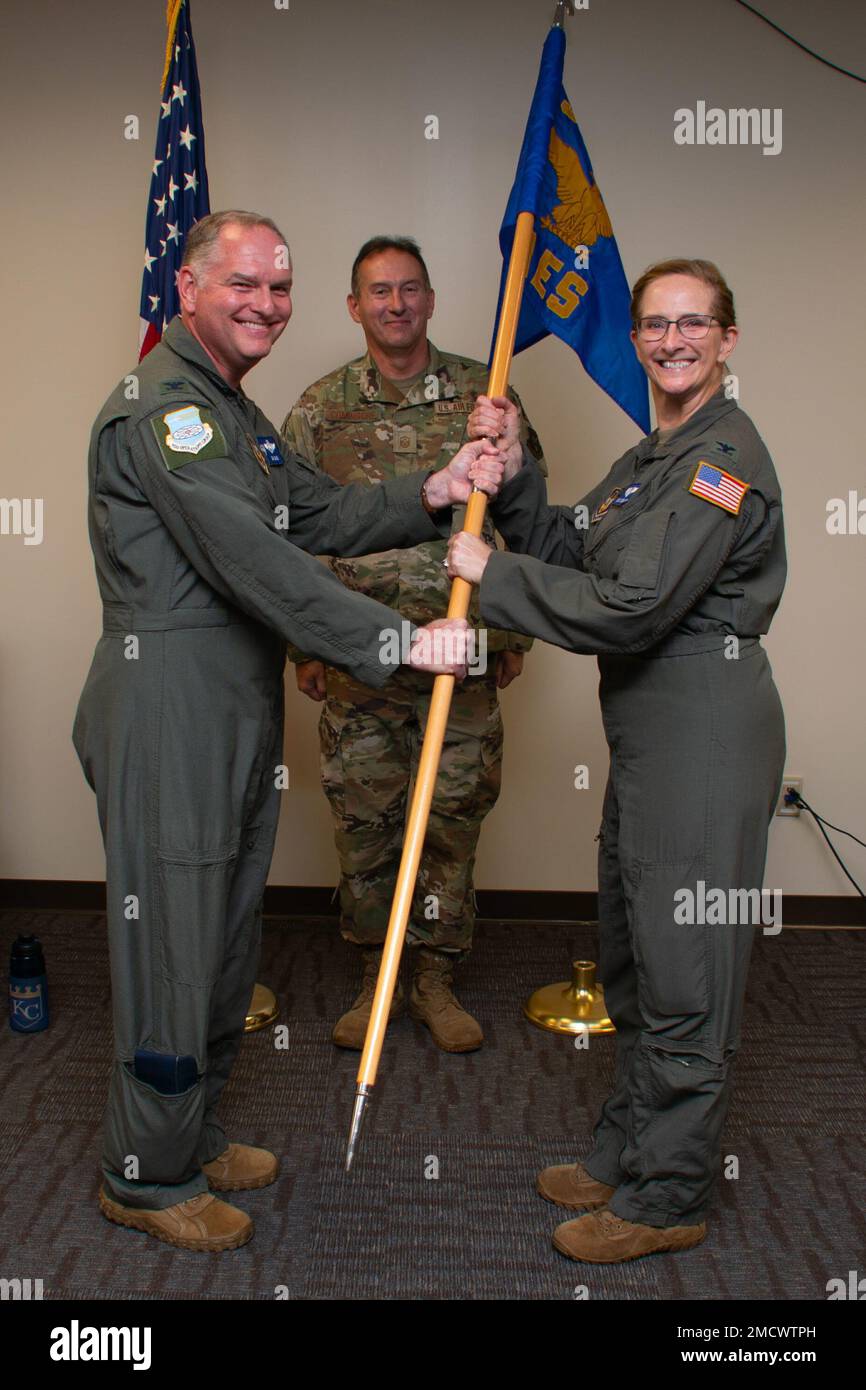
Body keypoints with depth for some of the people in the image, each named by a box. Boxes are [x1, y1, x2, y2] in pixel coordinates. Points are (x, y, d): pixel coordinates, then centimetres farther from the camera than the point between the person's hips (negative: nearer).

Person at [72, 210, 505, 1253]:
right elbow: (255, 562, -24)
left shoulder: (231, 409, 20)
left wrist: (432, 494, -3)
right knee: (171, 940, 1)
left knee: (226, 938, 18)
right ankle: (145, 1176, 21)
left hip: (236, 716, 10)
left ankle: (194, 1138, 36)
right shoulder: (162, 405, -14)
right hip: (167, 714, -10)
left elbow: (321, 515, 13)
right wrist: (397, 639, -25)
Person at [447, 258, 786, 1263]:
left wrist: (488, 574, -13)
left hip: (705, 728, -10)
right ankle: (628, 1152, 37)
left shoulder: (724, 455, -15)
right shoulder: (653, 455, 17)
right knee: (631, 957, 19)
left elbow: (628, 608, -22)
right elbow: (568, 554, 14)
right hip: (649, 728, 10)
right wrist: (511, 473, 2)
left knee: (682, 971, 2)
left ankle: (668, 1198, 19)